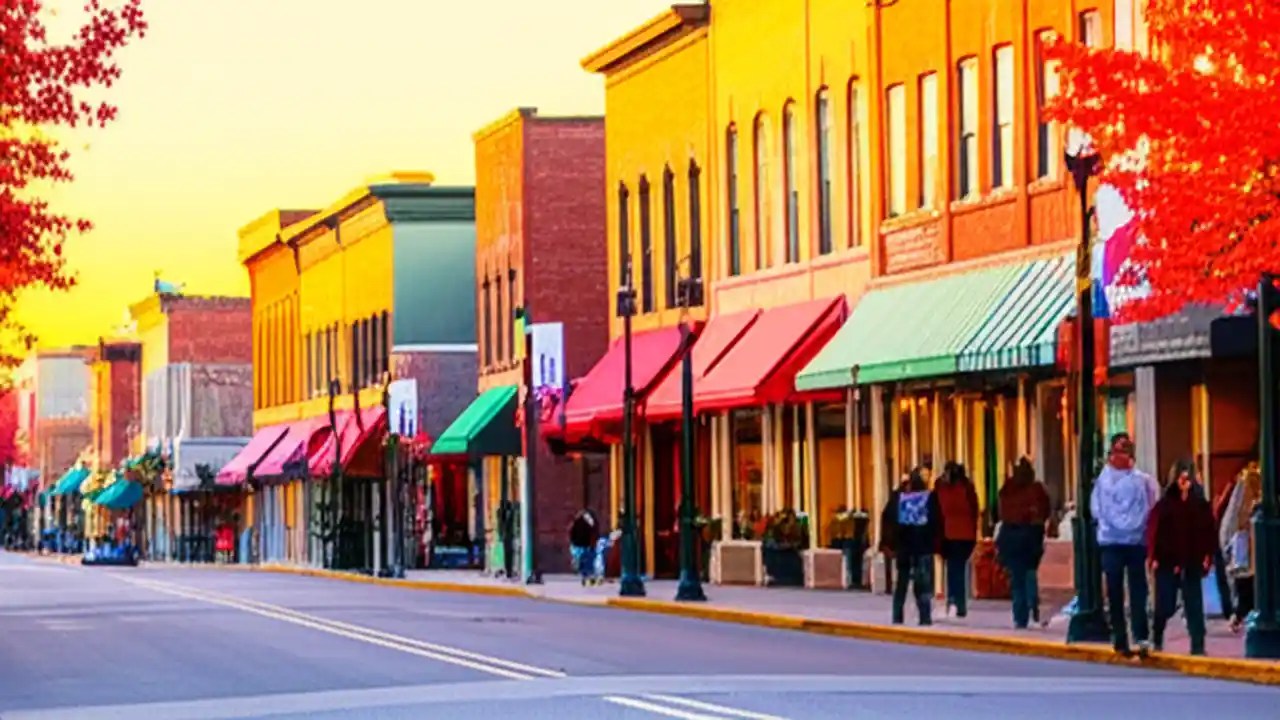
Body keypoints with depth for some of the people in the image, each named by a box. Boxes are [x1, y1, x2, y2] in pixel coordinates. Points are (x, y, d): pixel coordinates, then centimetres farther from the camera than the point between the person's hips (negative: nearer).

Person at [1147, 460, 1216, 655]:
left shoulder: (1201, 505, 2)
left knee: (1194, 605, 0)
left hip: (1192, 563, 1)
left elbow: (1209, 532, 0)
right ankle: (1157, 636, 32)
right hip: (1167, 562, -1)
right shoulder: (1164, 504, -2)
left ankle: (1197, 645, 4)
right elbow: (1153, 530, -5)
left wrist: (1207, 556, -9)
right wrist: (1153, 557, -11)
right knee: (1165, 605, 5)